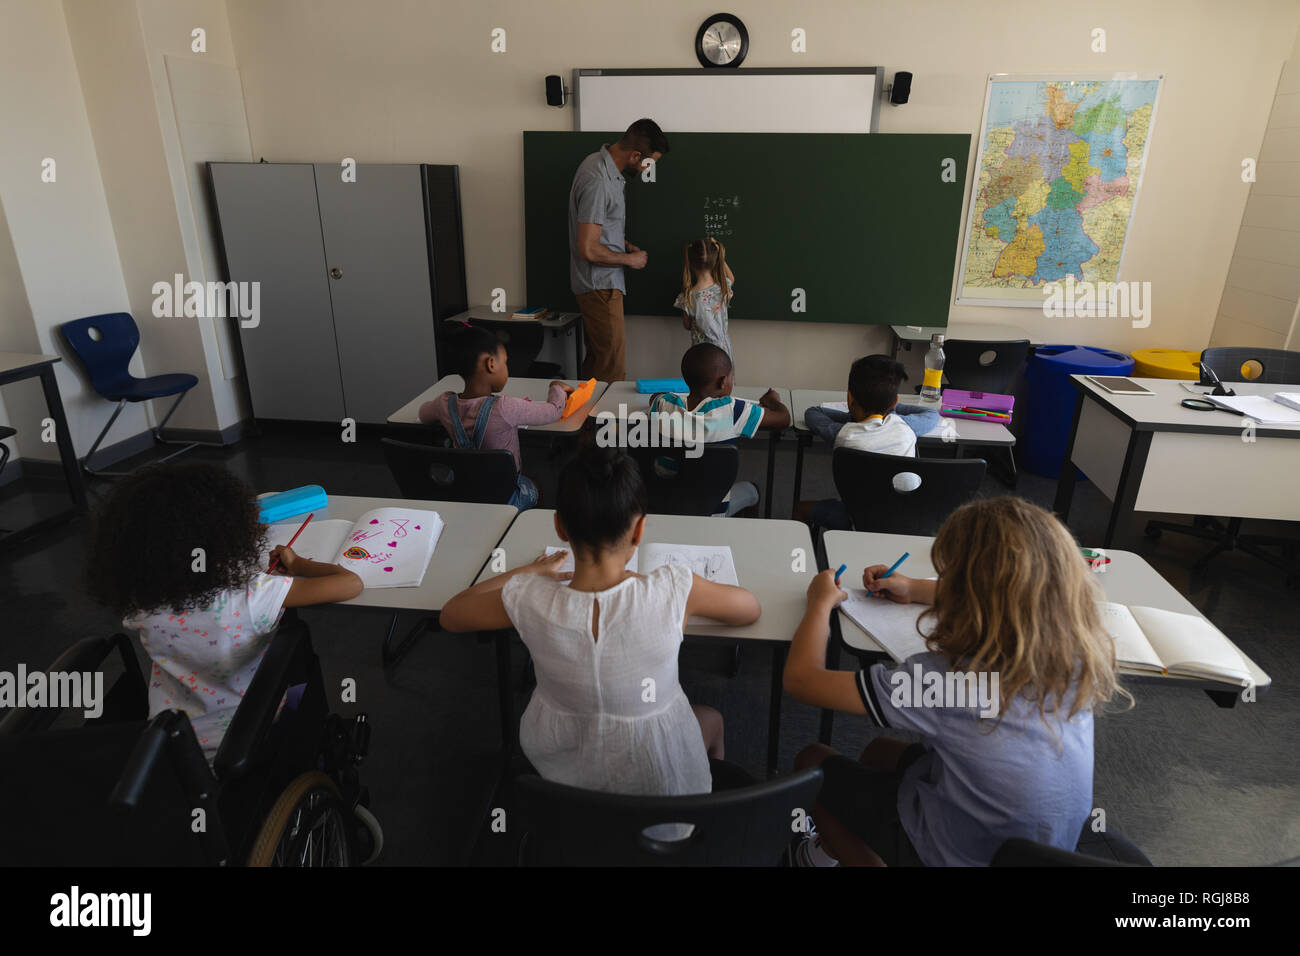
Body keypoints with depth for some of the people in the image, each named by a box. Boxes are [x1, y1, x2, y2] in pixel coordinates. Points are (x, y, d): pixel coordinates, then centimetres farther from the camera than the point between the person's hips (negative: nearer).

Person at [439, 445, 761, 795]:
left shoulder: (529, 601, -27)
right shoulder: (671, 591, -31)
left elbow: (449, 616, -5)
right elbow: (750, 609, -10)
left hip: (558, 768, 2)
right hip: (656, 780, -1)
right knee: (711, 718, 33)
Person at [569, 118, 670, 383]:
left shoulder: (602, 164, 9)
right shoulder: (598, 182, -23)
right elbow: (589, 250, -25)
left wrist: (625, 245, 10)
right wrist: (630, 259, -11)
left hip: (602, 283, 10)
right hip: (600, 285, -10)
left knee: (597, 357, 17)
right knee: (613, 368, -7)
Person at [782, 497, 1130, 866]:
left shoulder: (945, 680, -38)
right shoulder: (1075, 656, -18)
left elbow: (801, 678, -26)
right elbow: (1011, 600, 7)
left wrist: (822, 601, -9)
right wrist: (914, 589, 12)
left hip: (955, 852, -6)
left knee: (812, 761, 11)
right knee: (881, 750, 26)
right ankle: (834, 845, 45)